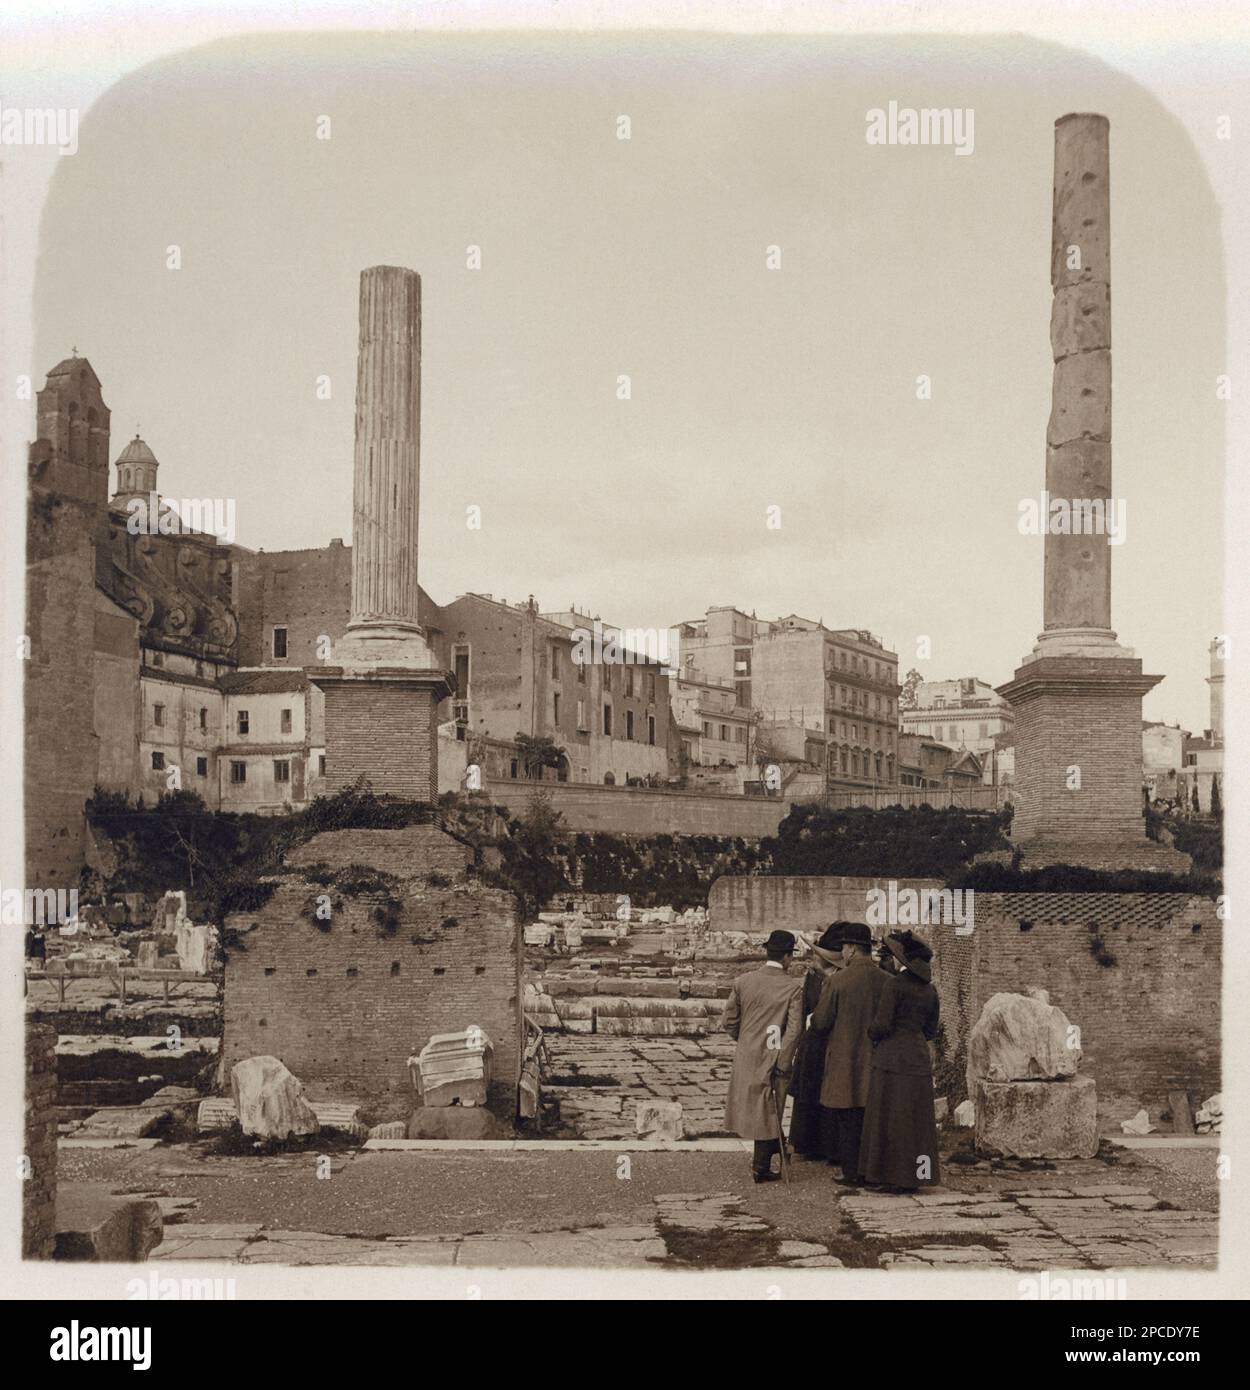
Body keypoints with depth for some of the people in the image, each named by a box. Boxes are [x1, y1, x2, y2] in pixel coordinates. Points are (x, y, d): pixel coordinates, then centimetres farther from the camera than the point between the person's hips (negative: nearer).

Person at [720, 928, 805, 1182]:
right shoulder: (794, 986, -13)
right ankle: (760, 1168, 15)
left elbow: (728, 1021, 0)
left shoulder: (742, 982, -4)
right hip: (772, 1059, -4)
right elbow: (794, 1029, -17)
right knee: (768, 1111, 8)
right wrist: (783, 1063, -10)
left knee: (752, 1103, 22)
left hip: (745, 1057, 4)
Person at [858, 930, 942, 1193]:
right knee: (916, 1120, 11)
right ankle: (914, 1176, 14)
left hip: (892, 1057, -6)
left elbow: (882, 1025, -14)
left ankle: (895, 1178, 3)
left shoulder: (895, 984, -12)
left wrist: (871, 1034, 6)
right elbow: (931, 1031, 14)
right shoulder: (930, 990, 8)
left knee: (890, 1118, 1)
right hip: (919, 1057, 6)